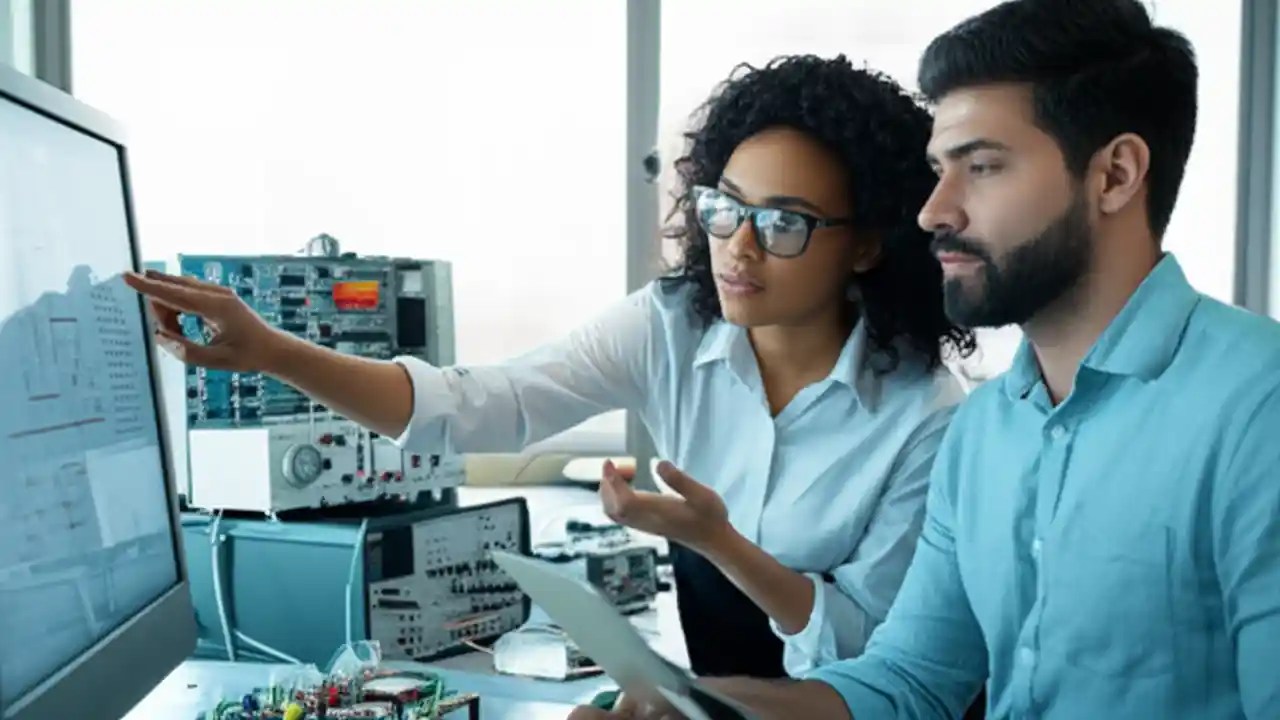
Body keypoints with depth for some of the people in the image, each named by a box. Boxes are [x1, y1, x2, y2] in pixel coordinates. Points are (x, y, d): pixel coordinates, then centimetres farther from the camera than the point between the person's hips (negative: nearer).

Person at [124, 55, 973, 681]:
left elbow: (873, 644, -15)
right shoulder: (670, 326, -11)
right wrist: (272, 352, -34)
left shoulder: (925, 413, -19)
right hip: (689, 675, 3)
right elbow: (480, 405, -21)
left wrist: (715, 540, -31)